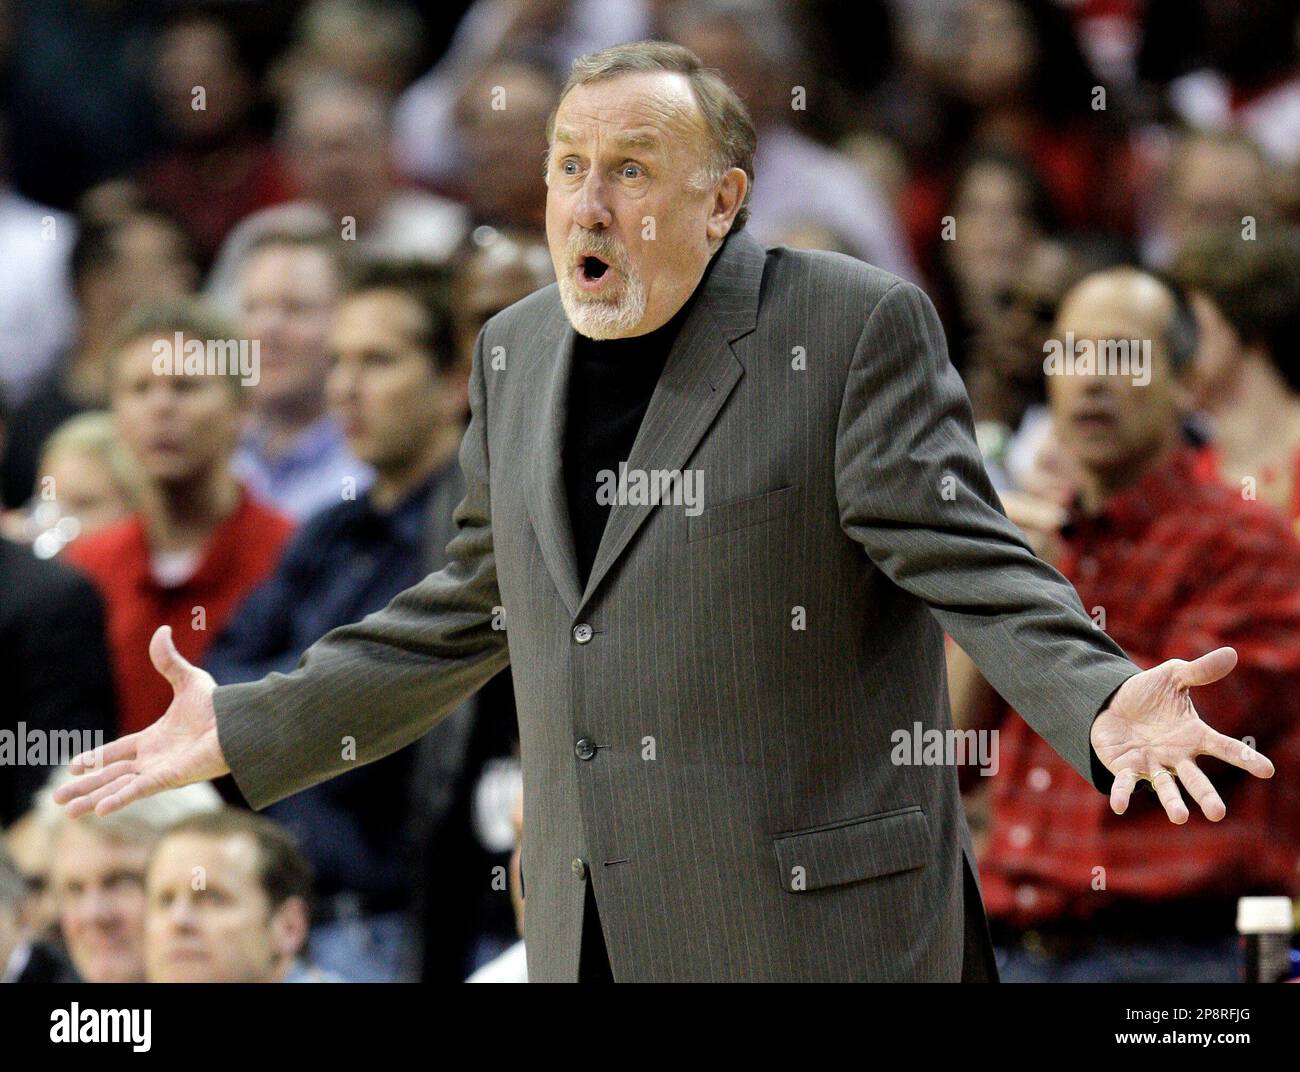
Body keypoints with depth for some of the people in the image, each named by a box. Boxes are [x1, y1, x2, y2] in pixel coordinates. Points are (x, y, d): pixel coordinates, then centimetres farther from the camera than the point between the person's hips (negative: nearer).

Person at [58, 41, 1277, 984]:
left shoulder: (856, 327, -6)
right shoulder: (518, 351, 14)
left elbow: (963, 557, -11)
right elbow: (470, 610, 23)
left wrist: (1100, 701, -29)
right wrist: (245, 731, 23)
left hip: (814, 924, -6)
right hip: (592, 931, 6)